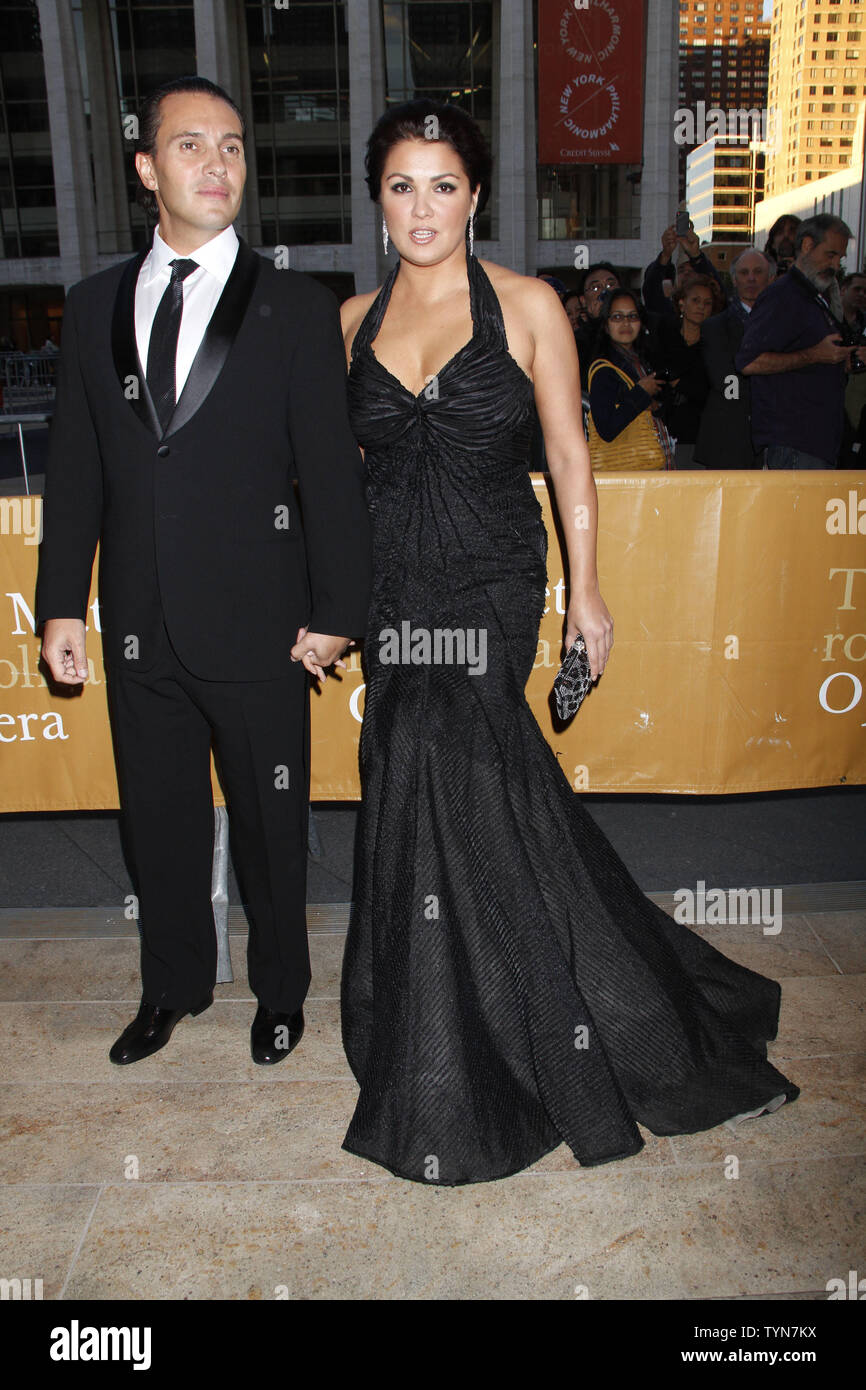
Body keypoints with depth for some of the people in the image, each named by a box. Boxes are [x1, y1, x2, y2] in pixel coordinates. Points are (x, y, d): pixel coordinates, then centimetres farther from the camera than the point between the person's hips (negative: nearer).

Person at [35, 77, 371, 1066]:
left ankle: (280, 990, 35)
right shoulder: (95, 306, 8)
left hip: (258, 624, -3)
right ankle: (173, 986, 40)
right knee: (158, 817, 16)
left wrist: (336, 610, -8)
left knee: (271, 820, 11)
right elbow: (75, 468, 8)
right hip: (138, 627, 4)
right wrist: (61, 603, 4)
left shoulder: (297, 309, -2)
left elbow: (332, 471, -5)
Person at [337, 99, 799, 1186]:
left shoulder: (527, 306, -1)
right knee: (449, 796, 6)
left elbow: (568, 457, 0)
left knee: (435, 782, -9)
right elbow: (345, 465, 13)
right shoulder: (355, 319, 9)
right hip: (393, 592, 4)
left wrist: (585, 590, -2)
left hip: (490, 588, -3)